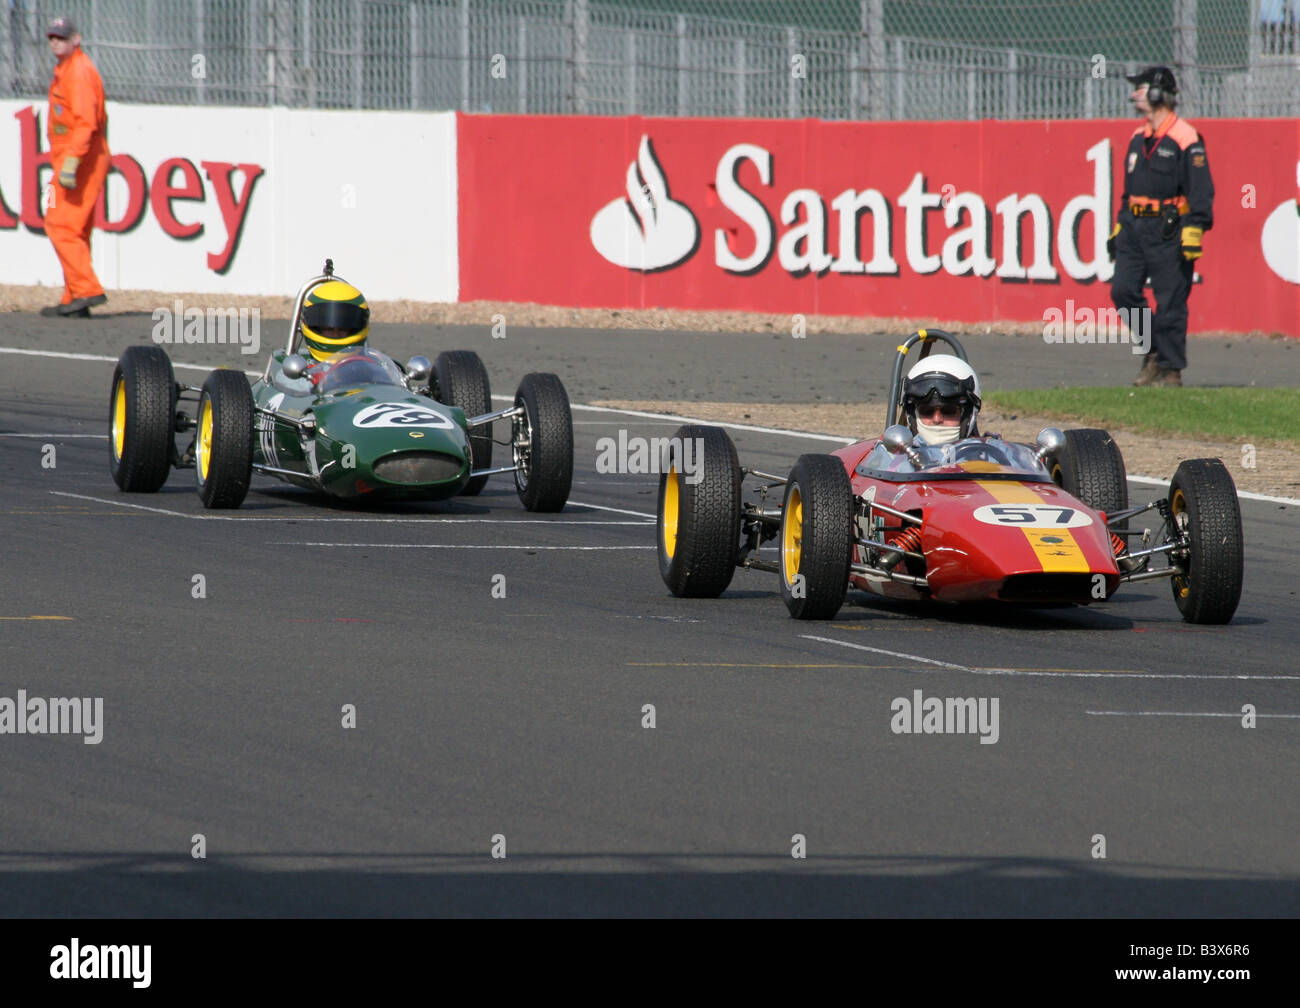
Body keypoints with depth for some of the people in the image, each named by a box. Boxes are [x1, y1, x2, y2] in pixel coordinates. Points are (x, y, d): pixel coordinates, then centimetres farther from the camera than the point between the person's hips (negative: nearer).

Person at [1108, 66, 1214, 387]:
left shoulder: (1185, 138, -9)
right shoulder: (1138, 138, 16)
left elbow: (1201, 190, -12)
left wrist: (1193, 232, -20)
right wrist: (1118, 228, 21)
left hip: (1169, 231, -8)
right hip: (1135, 228, 8)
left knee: (1170, 303, -5)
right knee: (1123, 291, 1)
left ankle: (1171, 369, 1)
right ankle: (1154, 351, 15)